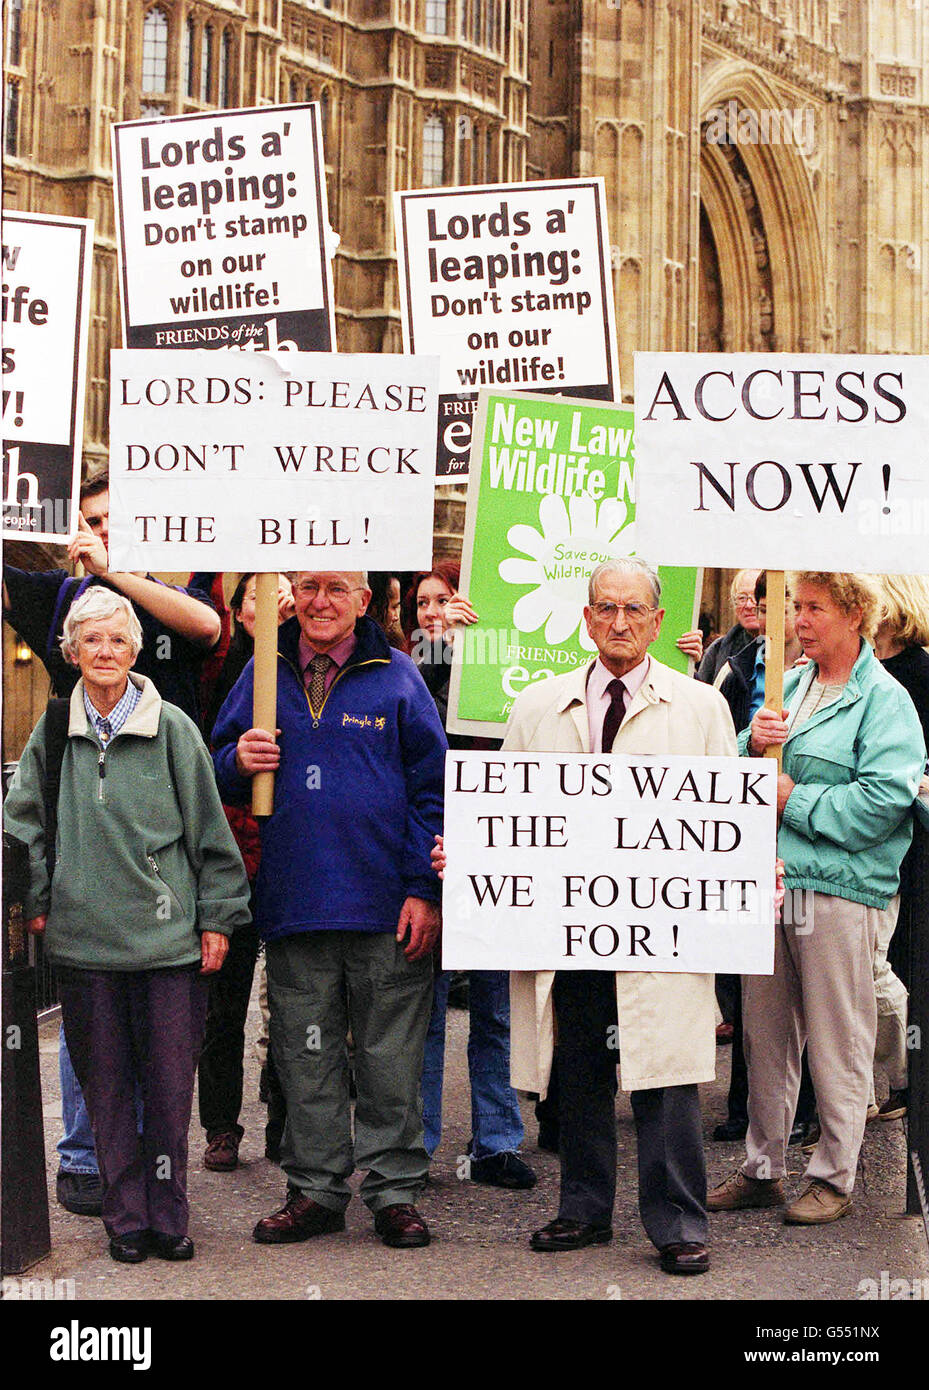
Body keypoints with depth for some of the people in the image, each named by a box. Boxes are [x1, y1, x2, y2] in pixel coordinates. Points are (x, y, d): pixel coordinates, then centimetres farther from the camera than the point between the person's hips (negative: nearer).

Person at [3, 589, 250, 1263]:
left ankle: (168, 1220, 15)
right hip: (83, 936, 2)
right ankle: (125, 1220, 19)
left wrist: (217, 917, 1)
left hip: (167, 933, -2)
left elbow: (208, 828, 2)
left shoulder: (172, 728, -2)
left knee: (169, 1086, 2)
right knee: (105, 1087, 8)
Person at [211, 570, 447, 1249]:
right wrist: (238, 761, -8)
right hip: (294, 903, 3)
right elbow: (221, 773, 17)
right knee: (307, 1059, 10)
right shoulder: (265, 672, 10)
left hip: (386, 909, -2)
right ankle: (315, 1189, 21)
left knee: (390, 1059, 4)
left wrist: (423, 890, -7)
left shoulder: (395, 676, 2)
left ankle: (395, 1191, 14)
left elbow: (431, 787, 0)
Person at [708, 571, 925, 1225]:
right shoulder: (789, 686, 14)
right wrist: (753, 743, -6)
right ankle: (762, 1168, 26)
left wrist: (794, 799, -14)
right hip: (770, 882, 7)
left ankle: (834, 1179, 16)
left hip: (840, 893, -6)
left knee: (836, 1044, 3)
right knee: (765, 1035, 13)